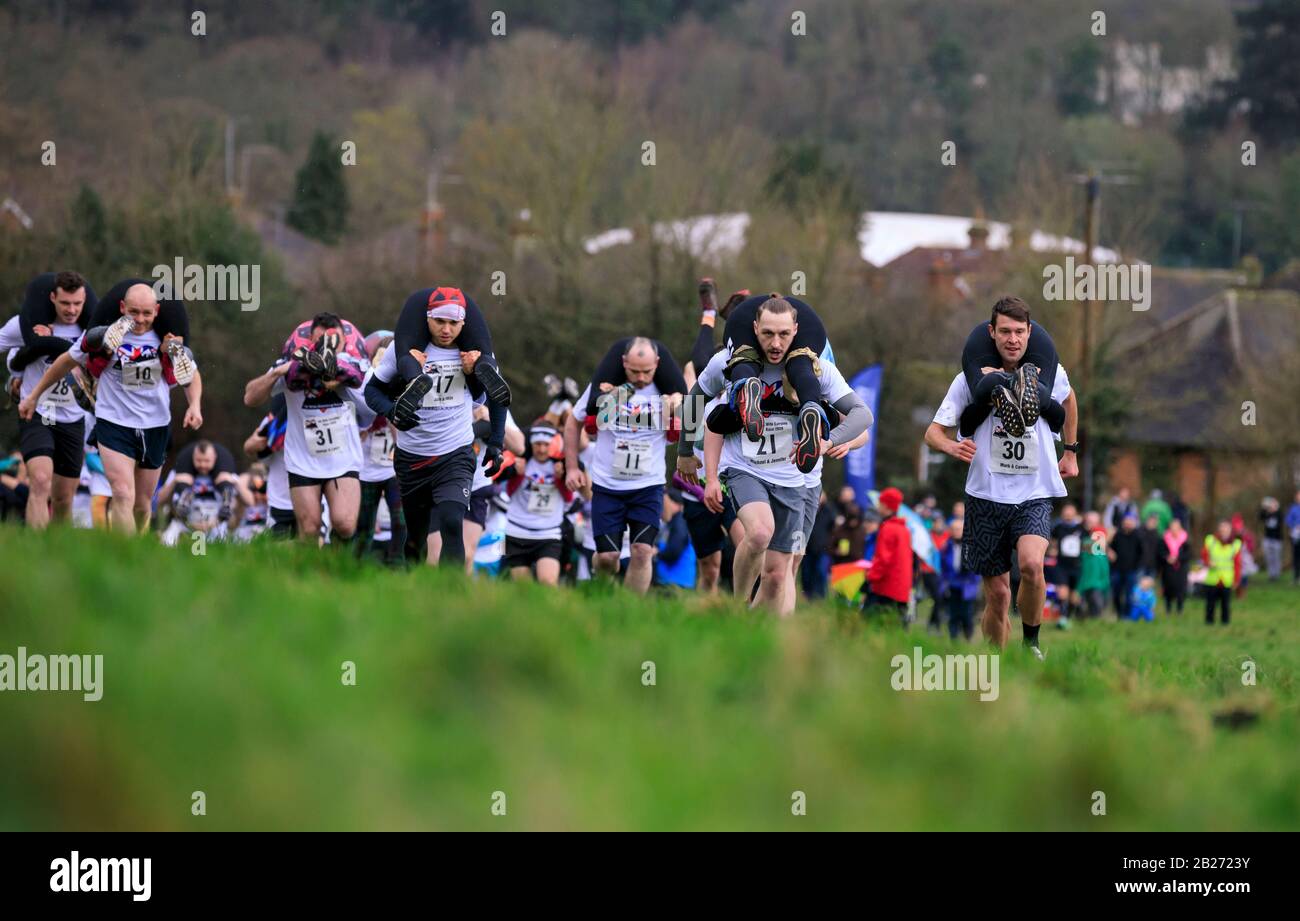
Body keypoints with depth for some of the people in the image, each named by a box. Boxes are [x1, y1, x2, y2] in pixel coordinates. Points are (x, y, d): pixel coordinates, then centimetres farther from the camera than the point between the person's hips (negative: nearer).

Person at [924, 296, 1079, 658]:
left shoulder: (1050, 373, 0)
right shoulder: (971, 378, -4)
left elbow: (1068, 398, 25)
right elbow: (933, 432, -5)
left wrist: (1070, 451, 30)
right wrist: (952, 447, -28)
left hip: (1035, 495, 0)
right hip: (987, 495, 0)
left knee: (1030, 564, -28)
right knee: (997, 595, 2)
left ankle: (1031, 642, -5)